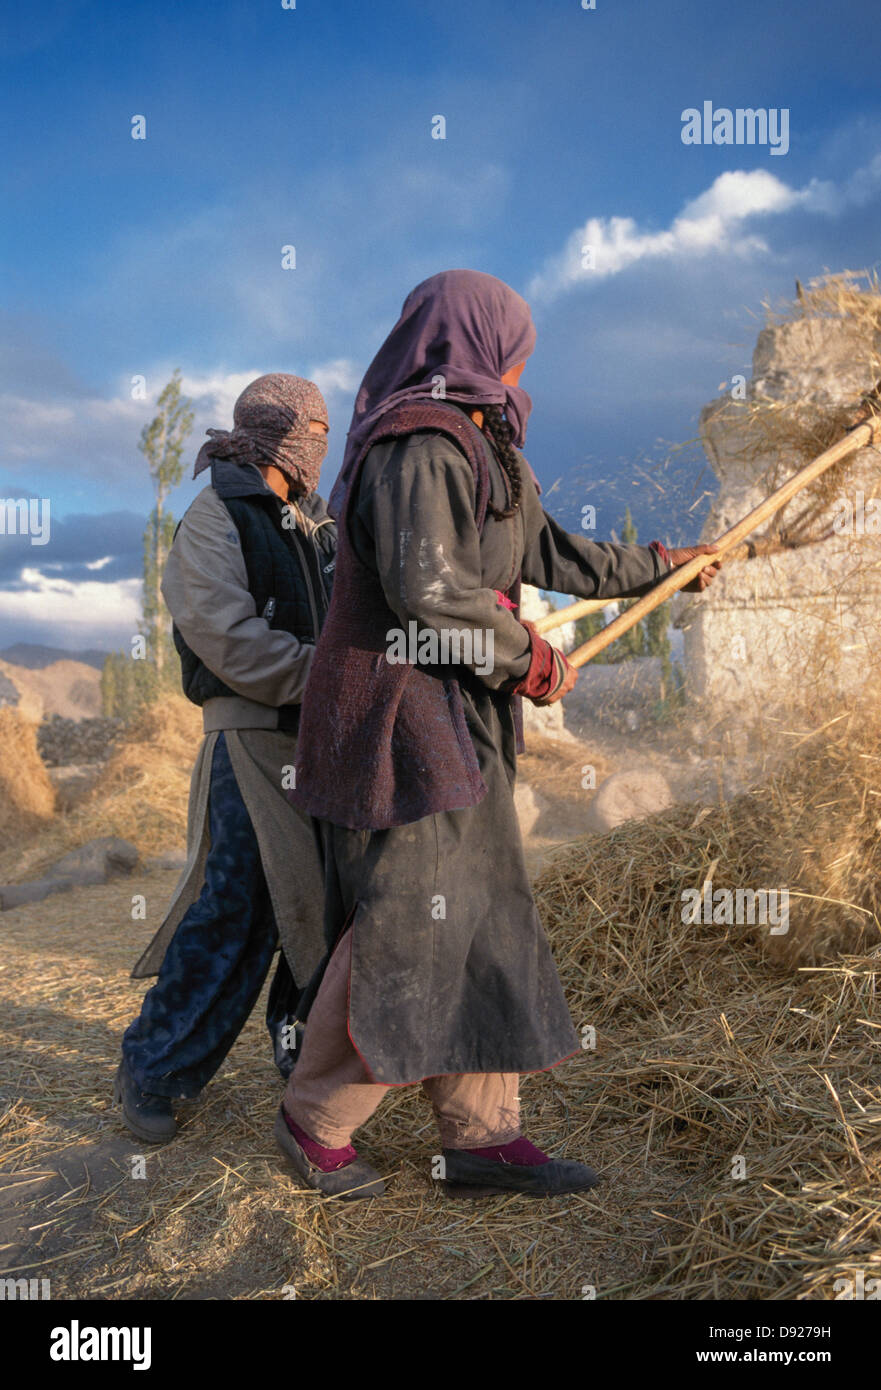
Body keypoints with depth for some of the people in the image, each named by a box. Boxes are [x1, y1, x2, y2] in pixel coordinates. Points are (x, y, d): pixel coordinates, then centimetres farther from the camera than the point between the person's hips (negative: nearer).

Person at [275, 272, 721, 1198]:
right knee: (404, 927, -3)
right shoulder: (419, 443, -13)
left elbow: (553, 556, 27)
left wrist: (663, 566, 36)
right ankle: (315, 1119, 17)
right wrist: (531, 660, -11)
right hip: (405, 721, -10)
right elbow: (426, 590, -23)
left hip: (458, 728, 10)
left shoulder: (482, 452, 19)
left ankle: (481, 1135, 21)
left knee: (481, 919, 11)